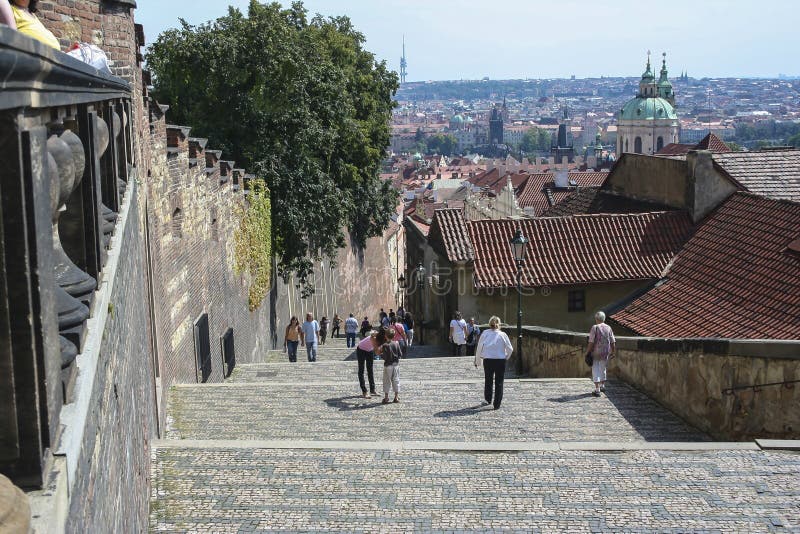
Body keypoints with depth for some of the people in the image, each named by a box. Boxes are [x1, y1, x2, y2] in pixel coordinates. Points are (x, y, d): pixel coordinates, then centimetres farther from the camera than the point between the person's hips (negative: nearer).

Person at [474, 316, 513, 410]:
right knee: (499, 382, 5)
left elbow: (479, 348, 2)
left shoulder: (485, 334, 0)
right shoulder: (502, 334, -2)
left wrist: (477, 361, 12)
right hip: (500, 360, -1)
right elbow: (510, 349, -2)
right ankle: (497, 404, 4)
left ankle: (487, 399, 26)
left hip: (488, 360, 1)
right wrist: (506, 357, 14)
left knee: (488, 380, 19)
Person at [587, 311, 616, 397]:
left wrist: (588, 352, -7)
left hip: (596, 352, -5)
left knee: (596, 370, 0)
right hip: (606, 352, 5)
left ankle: (597, 390, -5)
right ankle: (602, 386, 35)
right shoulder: (608, 328, 3)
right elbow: (613, 342, 4)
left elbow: (591, 342, -15)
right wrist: (612, 352, 15)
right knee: (603, 369, 22)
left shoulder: (595, 328, -11)